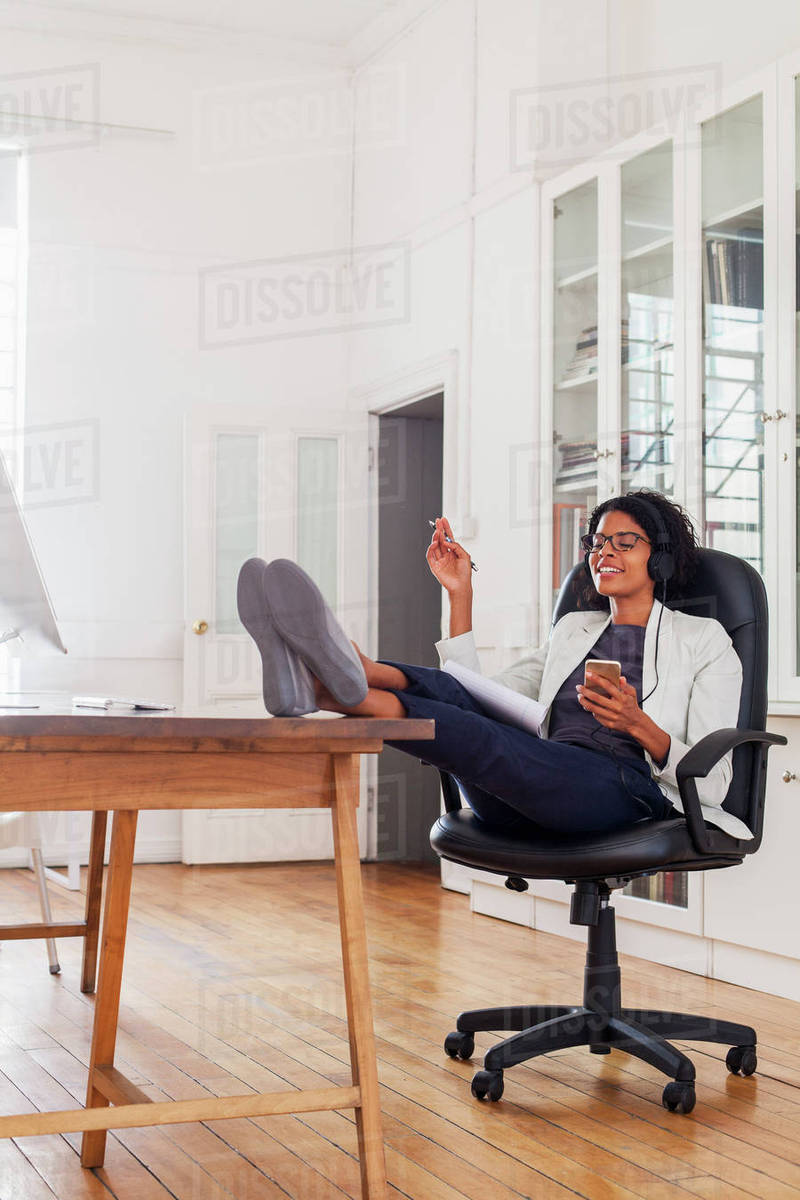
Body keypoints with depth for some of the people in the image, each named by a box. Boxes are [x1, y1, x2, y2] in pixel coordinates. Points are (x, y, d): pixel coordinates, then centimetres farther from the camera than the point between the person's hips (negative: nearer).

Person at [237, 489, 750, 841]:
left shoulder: (705, 641, 14)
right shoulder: (573, 630, 29)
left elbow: (712, 781, 4)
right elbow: (480, 698, 17)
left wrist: (640, 726, -14)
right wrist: (460, 594, 14)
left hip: (627, 790, -5)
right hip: (530, 801, 5)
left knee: (480, 738, -33)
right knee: (453, 694, -25)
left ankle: (352, 692, -56)